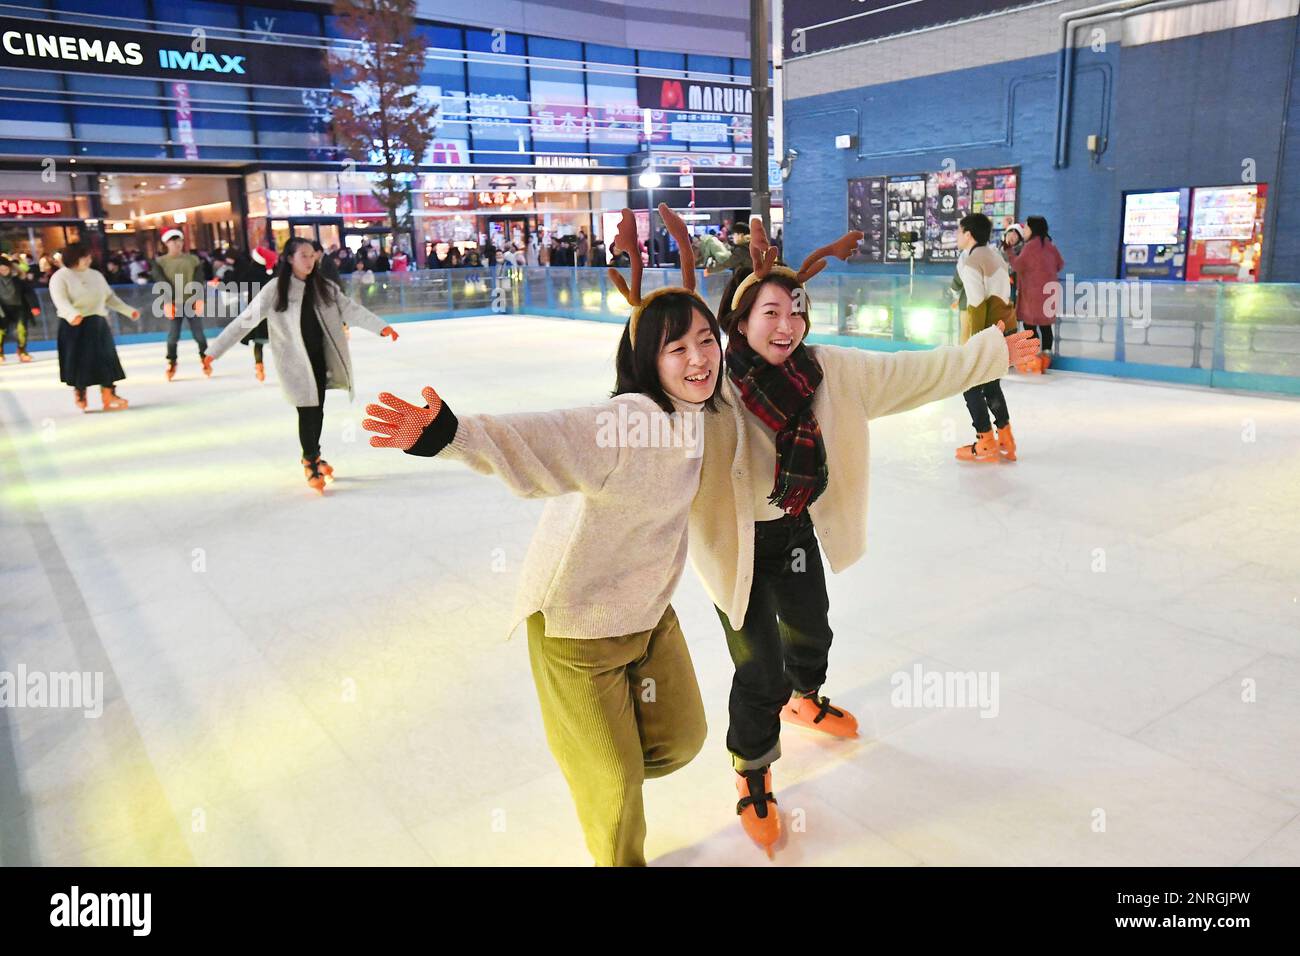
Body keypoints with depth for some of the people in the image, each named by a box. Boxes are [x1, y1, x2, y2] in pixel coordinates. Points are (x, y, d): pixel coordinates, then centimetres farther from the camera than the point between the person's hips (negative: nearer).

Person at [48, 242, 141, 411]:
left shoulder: (96, 275, 11)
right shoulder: (60, 277, -7)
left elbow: (110, 297, 18)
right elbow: (61, 301, -22)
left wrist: (128, 311, 15)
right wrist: (72, 315, -41)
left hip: (98, 324, 5)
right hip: (74, 326, -5)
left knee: (106, 360, 0)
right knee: (80, 363, 3)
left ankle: (109, 397, 3)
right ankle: (80, 397, 20)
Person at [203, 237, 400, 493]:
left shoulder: (323, 287, 1)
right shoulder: (274, 290, -11)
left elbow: (350, 308, -6)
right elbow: (245, 321, -9)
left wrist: (381, 326, -21)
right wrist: (215, 351, -10)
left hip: (320, 357, 4)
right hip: (295, 360, -4)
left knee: (318, 409, 13)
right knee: (308, 411, -4)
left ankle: (312, 456, 35)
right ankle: (311, 465, 14)